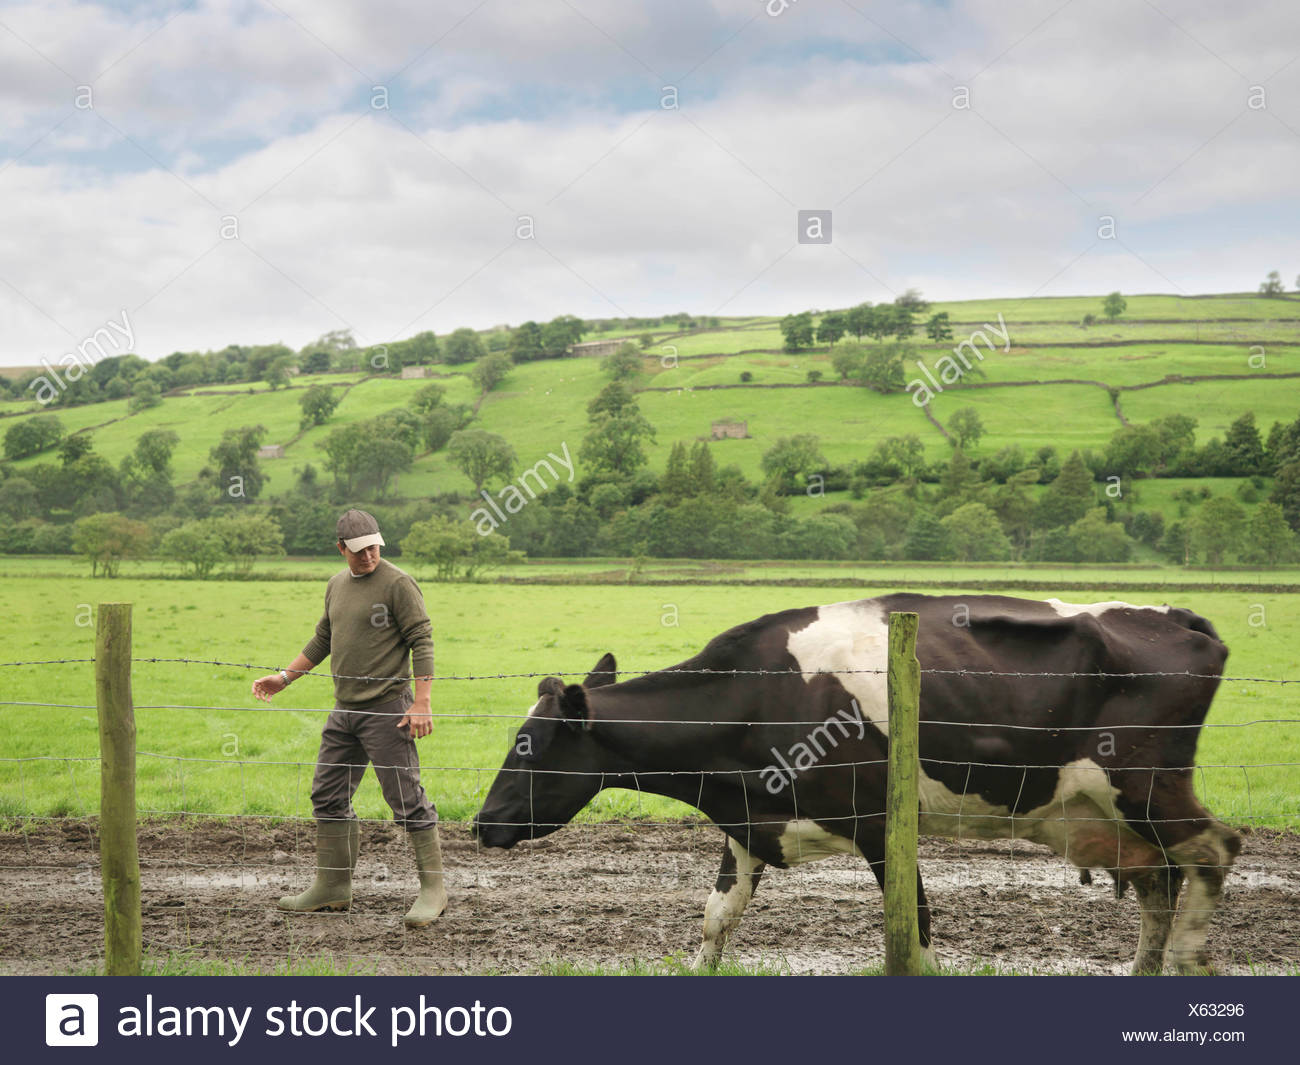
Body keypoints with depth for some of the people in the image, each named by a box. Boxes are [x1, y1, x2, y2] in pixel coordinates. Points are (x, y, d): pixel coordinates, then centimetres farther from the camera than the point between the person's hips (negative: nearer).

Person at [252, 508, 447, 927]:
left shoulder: (398, 584, -8)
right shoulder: (336, 585, 14)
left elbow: (422, 642, -12)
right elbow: (322, 640, 26)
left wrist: (421, 702, -19)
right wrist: (284, 677, 20)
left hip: (387, 709, -8)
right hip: (344, 709, 8)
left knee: (407, 799, -7)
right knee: (328, 795, 10)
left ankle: (432, 889, -1)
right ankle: (332, 886, 21)